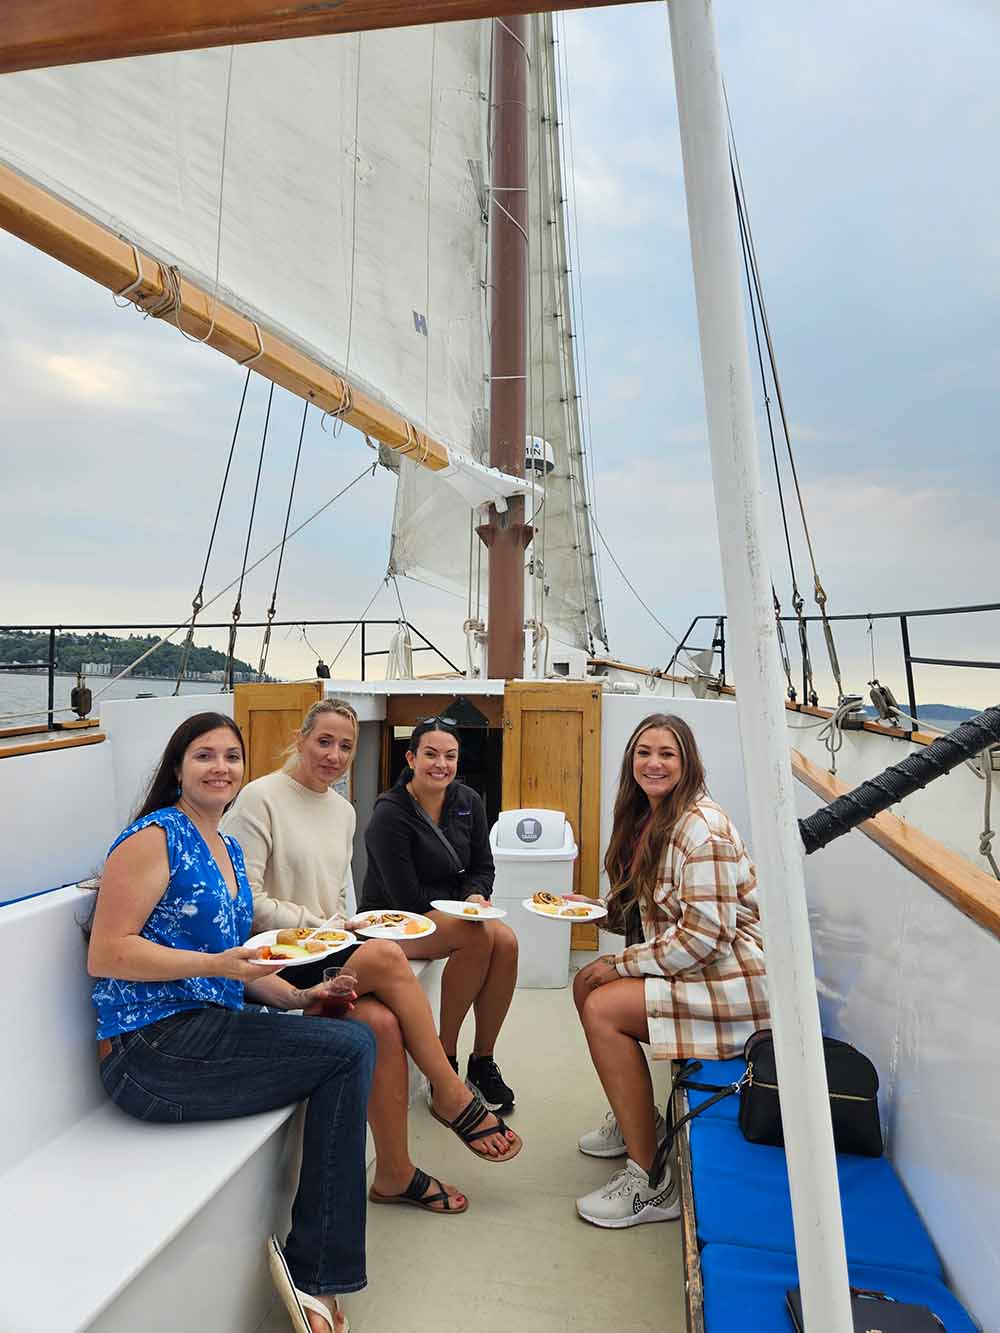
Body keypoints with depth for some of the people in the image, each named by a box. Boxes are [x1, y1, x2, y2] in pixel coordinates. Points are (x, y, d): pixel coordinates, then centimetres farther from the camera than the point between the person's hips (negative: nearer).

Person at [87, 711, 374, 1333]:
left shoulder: (229, 849, 15)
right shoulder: (155, 837, -9)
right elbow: (105, 955, -14)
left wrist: (298, 995, 4)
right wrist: (216, 965, -23)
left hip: (211, 1031, 8)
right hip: (153, 1049, -8)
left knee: (353, 1043, -10)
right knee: (351, 1047, -17)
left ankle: (316, 1272, -1)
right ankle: (314, 1269, -5)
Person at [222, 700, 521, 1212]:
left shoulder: (343, 810, 14)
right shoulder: (260, 798, -9)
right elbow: (245, 900, -14)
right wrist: (319, 927, -14)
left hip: (329, 953, 7)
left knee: (383, 1023, -22)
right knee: (386, 955, -28)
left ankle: (394, 1174, -5)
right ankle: (452, 1094, -11)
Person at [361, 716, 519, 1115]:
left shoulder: (468, 802, 1)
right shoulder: (390, 814, -17)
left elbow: (483, 867, 10)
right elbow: (407, 897, -17)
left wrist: (477, 896, -10)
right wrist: (460, 903, -10)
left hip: (453, 912, 6)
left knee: (506, 941, -23)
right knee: (480, 936, -30)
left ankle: (483, 1061, -5)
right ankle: (444, 1058, -11)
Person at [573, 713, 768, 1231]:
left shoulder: (702, 828, -21)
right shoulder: (648, 819, 8)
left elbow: (704, 936, -25)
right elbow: (642, 913, 17)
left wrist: (619, 964, -17)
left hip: (732, 983, -9)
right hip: (689, 970, 10)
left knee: (603, 1007, -18)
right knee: (587, 985, 6)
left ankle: (651, 1183, -6)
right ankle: (635, 1119, 24)